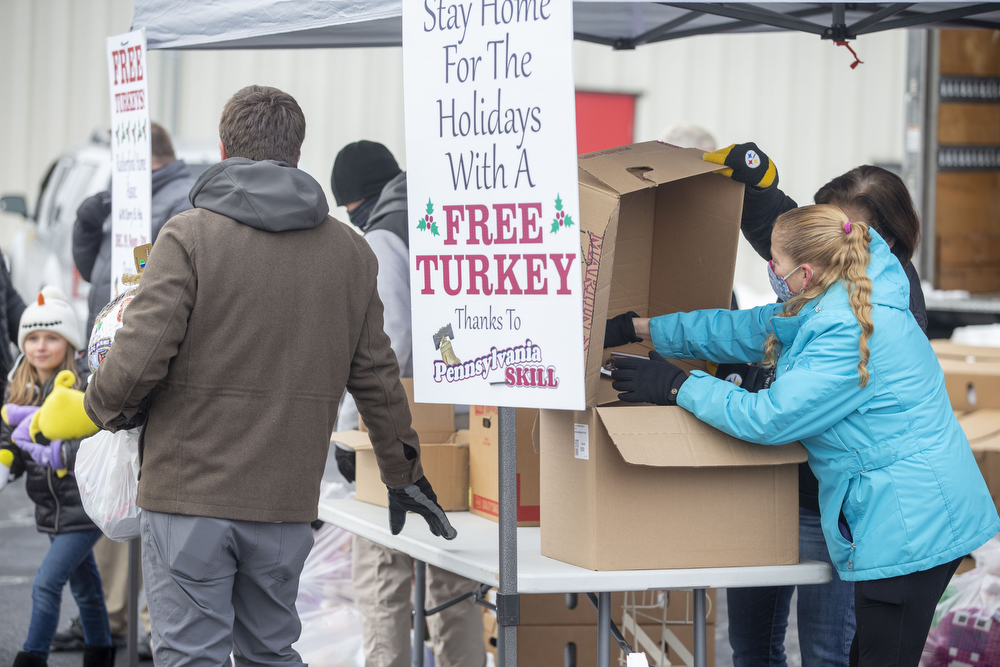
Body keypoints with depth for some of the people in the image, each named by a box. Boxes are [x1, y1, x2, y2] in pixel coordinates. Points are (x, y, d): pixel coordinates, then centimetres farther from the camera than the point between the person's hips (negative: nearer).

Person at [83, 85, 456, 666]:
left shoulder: (189, 236, -8)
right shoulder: (352, 251, 7)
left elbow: (139, 360, -14)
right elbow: (376, 377, 12)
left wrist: (106, 408, 8)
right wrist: (404, 472, 25)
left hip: (189, 490, -4)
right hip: (288, 501, 4)